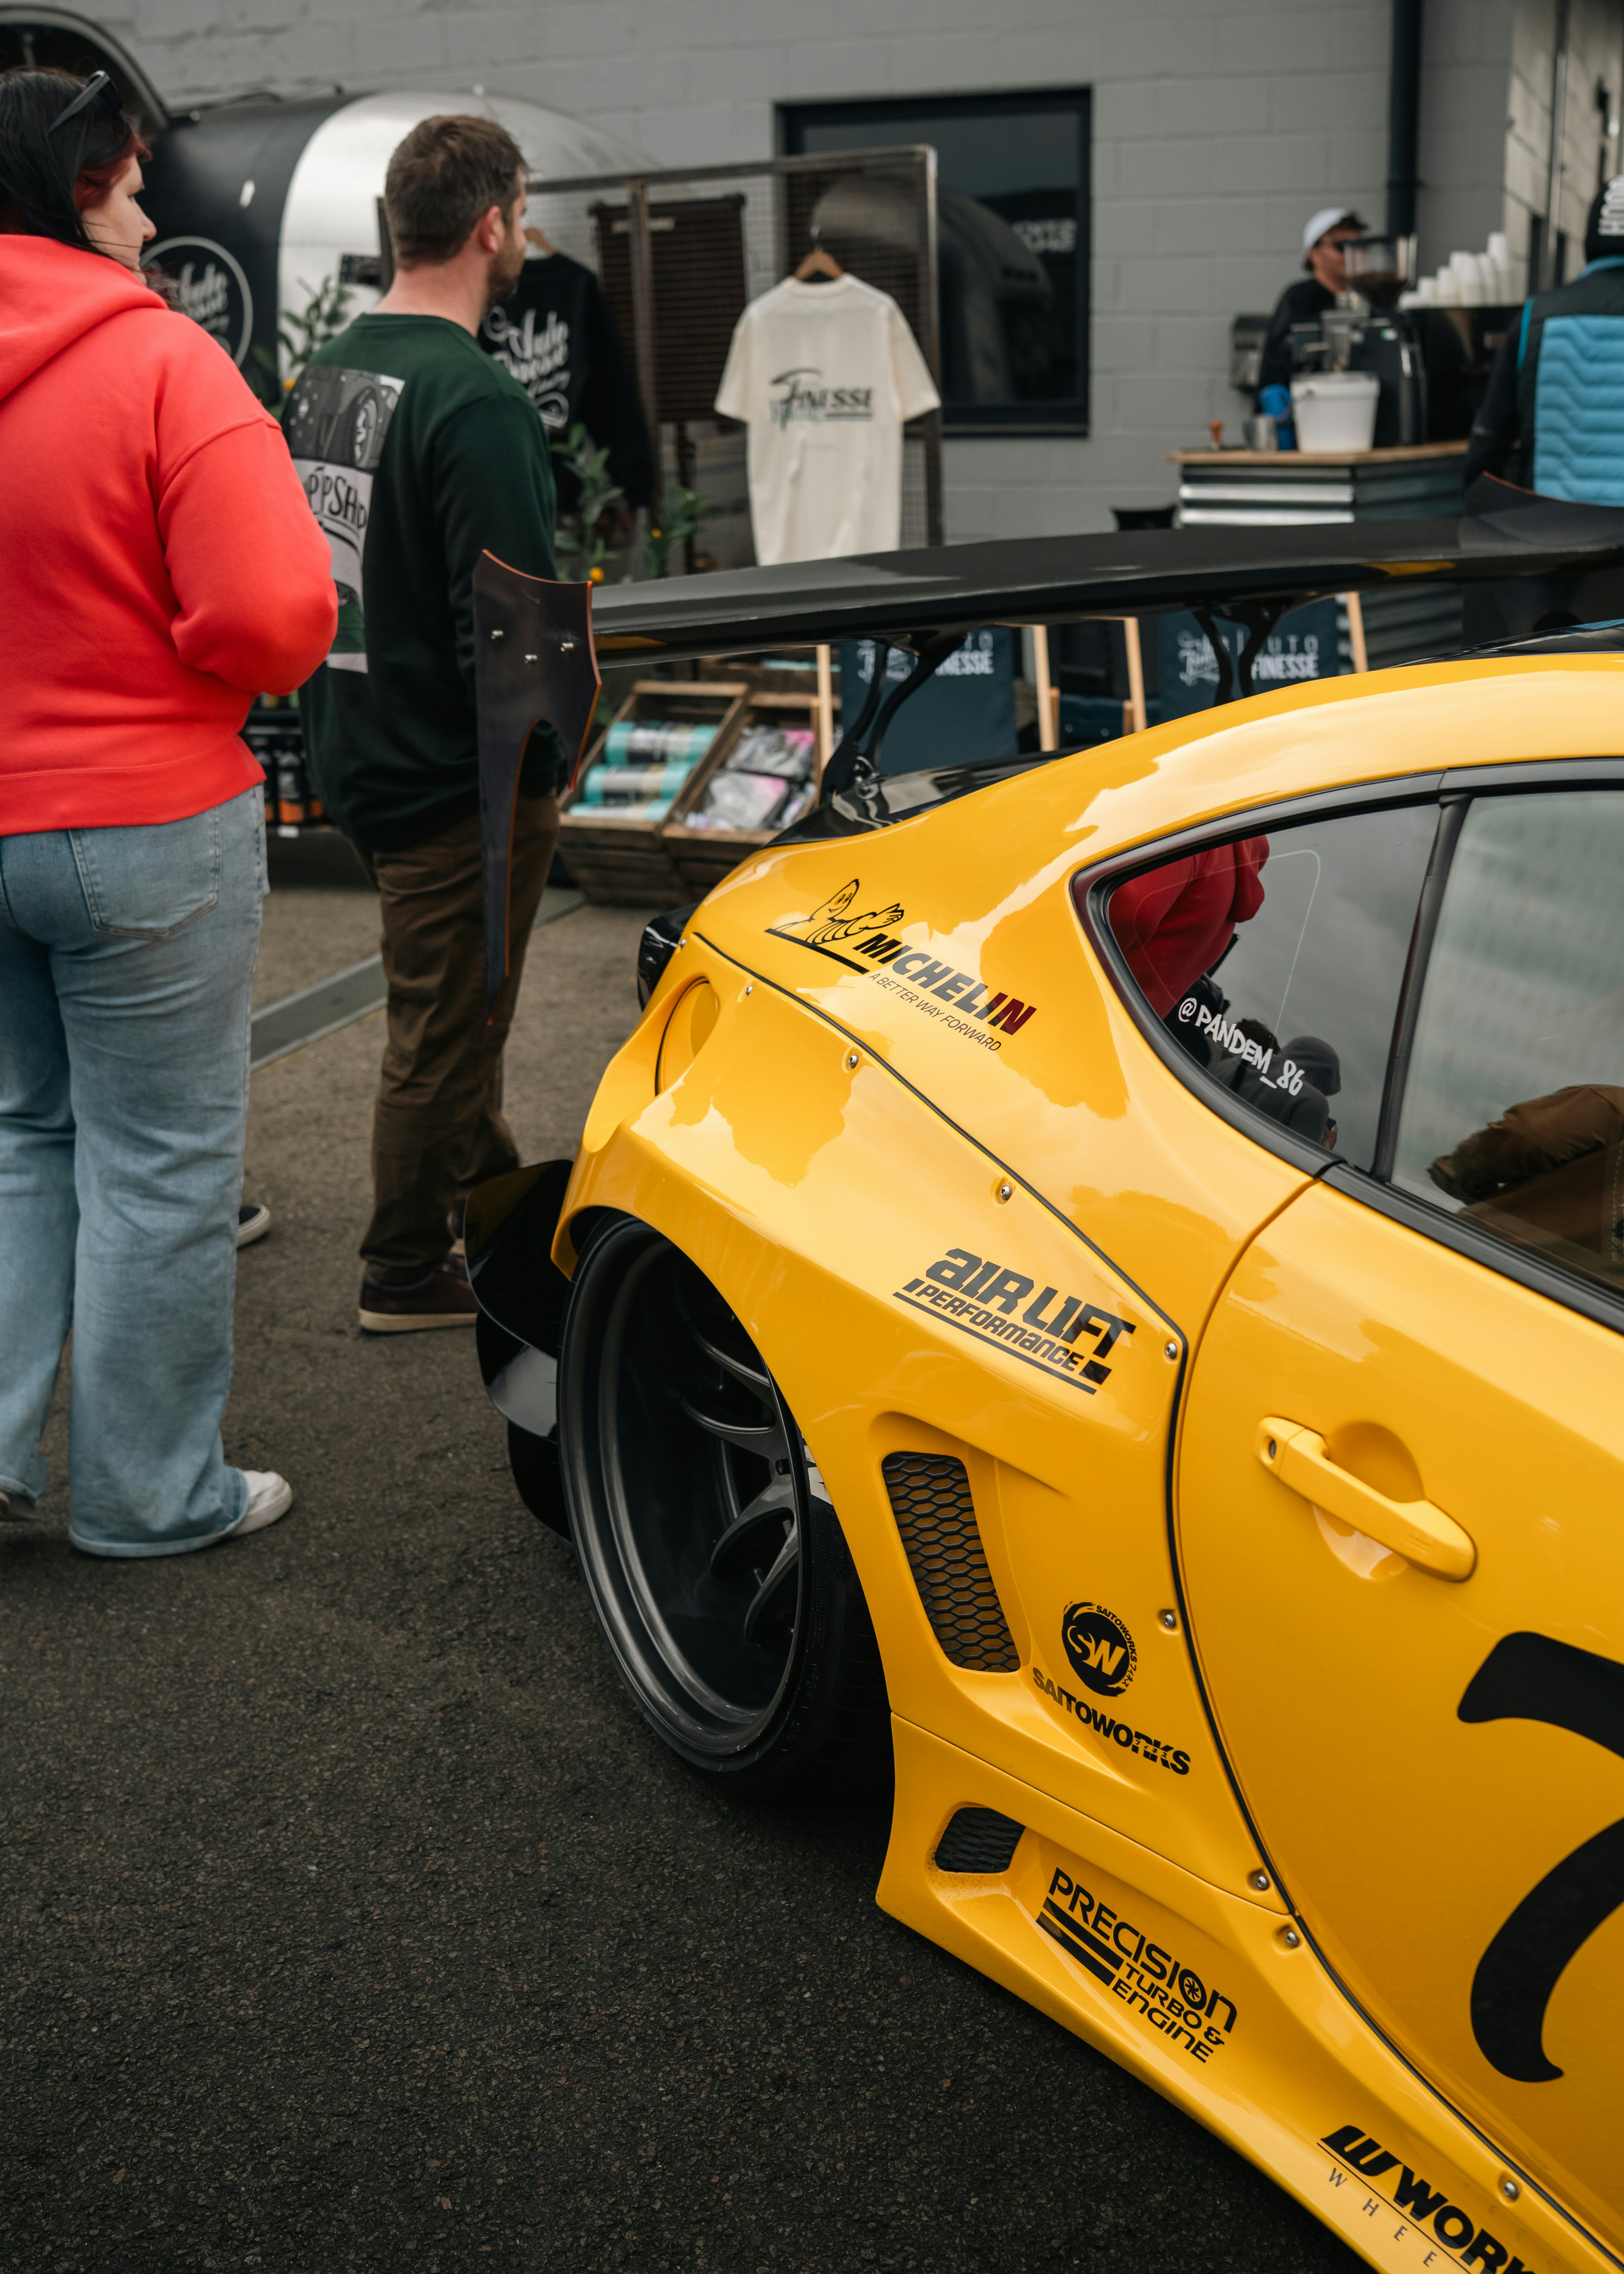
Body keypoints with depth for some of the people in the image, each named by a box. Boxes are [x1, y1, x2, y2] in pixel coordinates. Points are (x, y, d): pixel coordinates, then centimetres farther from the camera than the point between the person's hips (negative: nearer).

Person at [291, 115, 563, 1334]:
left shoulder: (327, 372, 7)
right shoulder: (475, 399, -22)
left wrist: (348, 714, 20)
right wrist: (540, 762, -12)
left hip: (359, 759, 9)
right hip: (456, 777, -9)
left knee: (453, 1005, 25)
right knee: (444, 1030, 6)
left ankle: (493, 1188, 43)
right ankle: (409, 1274, 20)